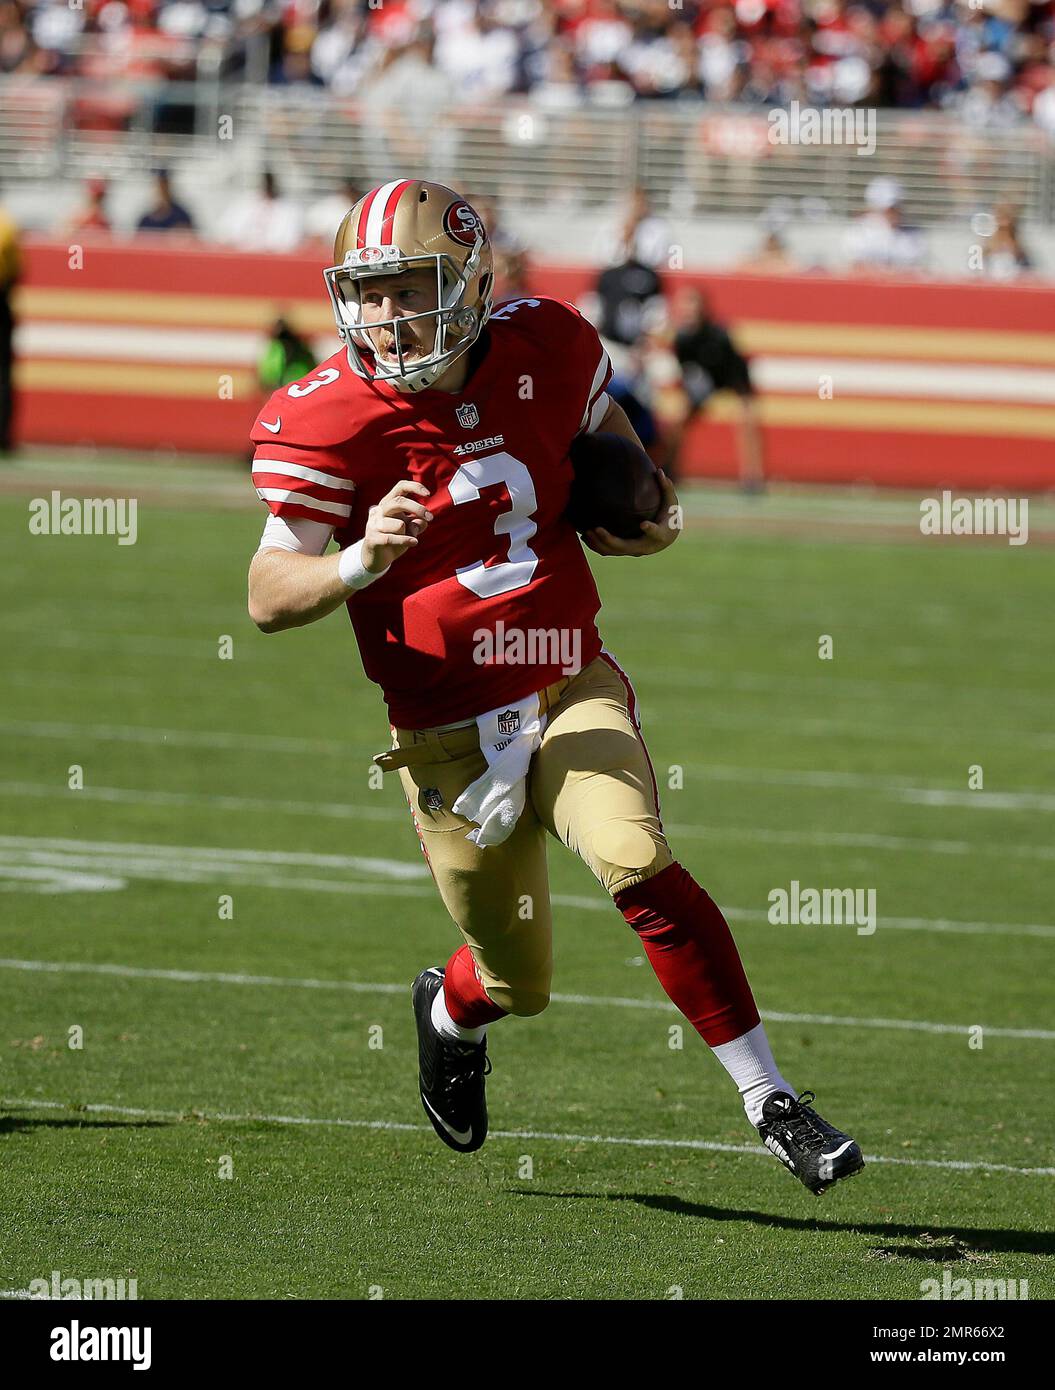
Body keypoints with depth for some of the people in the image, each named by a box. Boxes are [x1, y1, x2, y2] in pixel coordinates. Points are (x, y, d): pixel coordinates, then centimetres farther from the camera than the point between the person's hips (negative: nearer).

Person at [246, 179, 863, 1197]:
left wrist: (645, 510, 1)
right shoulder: (322, 424, -13)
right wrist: (360, 562, -30)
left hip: (572, 689, 2)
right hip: (448, 726, -1)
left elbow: (601, 425, 21)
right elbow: (268, 598, -11)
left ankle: (771, 1101, -18)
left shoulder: (543, 349, -3)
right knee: (517, 977, 8)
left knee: (636, 860, -26)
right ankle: (451, 1010, 48)